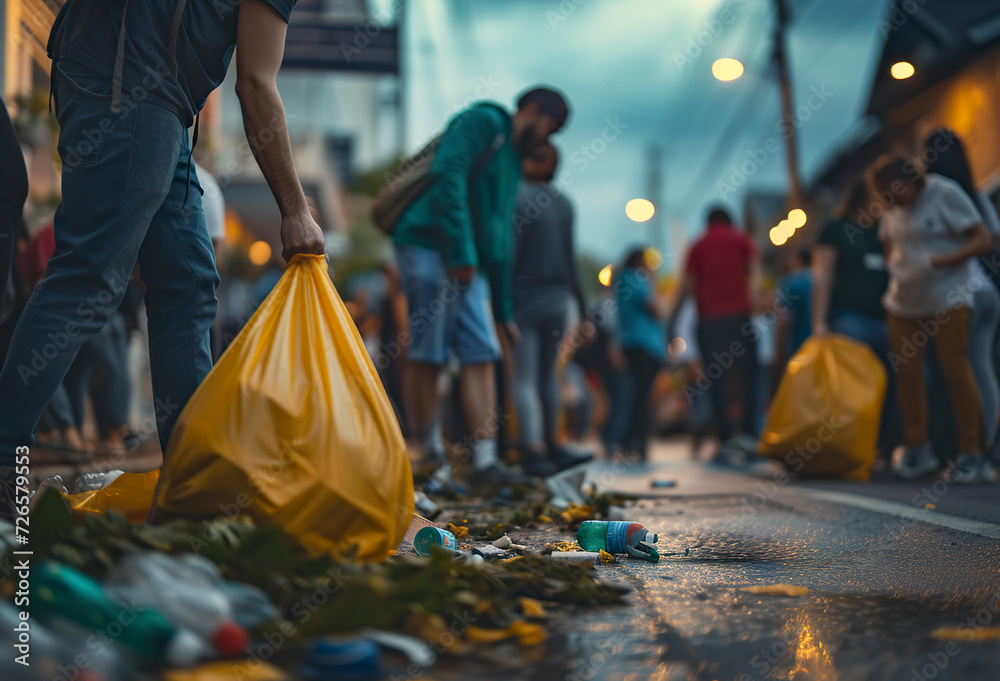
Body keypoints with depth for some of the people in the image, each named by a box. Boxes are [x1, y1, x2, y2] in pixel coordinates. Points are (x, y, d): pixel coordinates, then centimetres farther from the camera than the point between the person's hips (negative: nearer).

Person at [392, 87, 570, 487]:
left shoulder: (512, 161, 26)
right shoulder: (483, 122, 0)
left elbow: (499, 241, 27)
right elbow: (447, 174, -17)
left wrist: (503, 311, 24)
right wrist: (461, 250, -21)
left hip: (467, 264, 9)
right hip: (429, 248, -9)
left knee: (481, 356, -2)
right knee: (426, 356, -5)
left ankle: (485, 462, -6)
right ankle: (430, 458, 2)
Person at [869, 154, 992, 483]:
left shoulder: (945, 194, -9)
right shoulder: (894, 207, 9)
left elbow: (983, 240, -10)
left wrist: (941, 260, -21)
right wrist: (894, 265, 4)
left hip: (947, 299, -6)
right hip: (903, 301, 6)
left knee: (956, 368, -7)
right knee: (908, 372, 3)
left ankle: (970, 454, -1)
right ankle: (917, 450, 14)